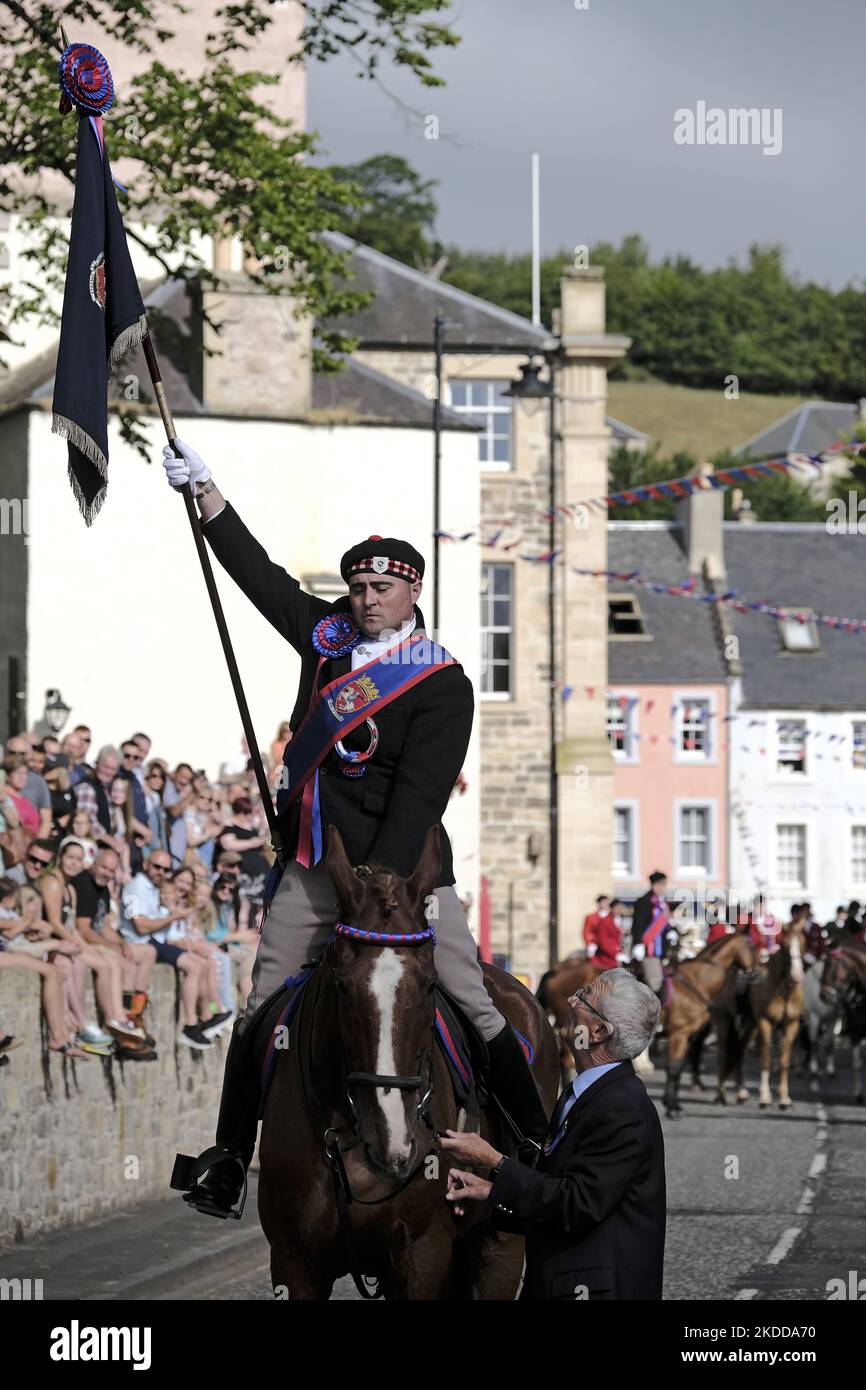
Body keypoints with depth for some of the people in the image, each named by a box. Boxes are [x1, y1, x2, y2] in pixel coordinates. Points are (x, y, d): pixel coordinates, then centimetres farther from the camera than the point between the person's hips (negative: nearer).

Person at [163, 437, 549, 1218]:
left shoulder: (442, 686, -8)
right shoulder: (328, 635, 9)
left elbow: (419, 798, -17)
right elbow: (260, 575, 19)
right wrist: (204, 490, 18)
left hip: (403, 867, -5)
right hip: (312, 865, 5)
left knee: (475, 1006, -8)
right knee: (263, 1009, 2)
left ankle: (539, 1144, -1)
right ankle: (229, 1156, 9)